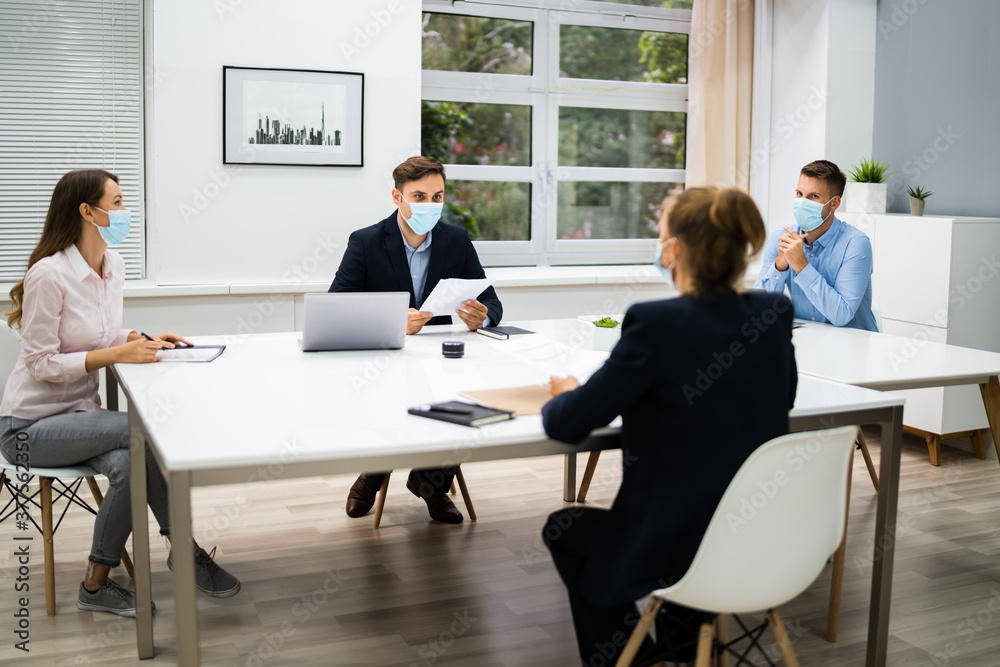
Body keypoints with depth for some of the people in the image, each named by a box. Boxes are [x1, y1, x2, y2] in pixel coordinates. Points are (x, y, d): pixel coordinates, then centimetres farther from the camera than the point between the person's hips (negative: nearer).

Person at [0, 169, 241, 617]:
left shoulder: (113, 265, 4)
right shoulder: (50, 274, -20)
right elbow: (41, 363, -19)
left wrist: (144, 340, -4)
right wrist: (118, 354, -25)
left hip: (79, 413, 7)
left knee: (127, 462, -25)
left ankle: (97, 584, -10)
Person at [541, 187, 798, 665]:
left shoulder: (655, 325, -23)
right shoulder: (775, 315, -4)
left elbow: (567, 426, -16)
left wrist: (567, 394, 8)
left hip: (682, 550, -6)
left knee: (563, 530, 21)